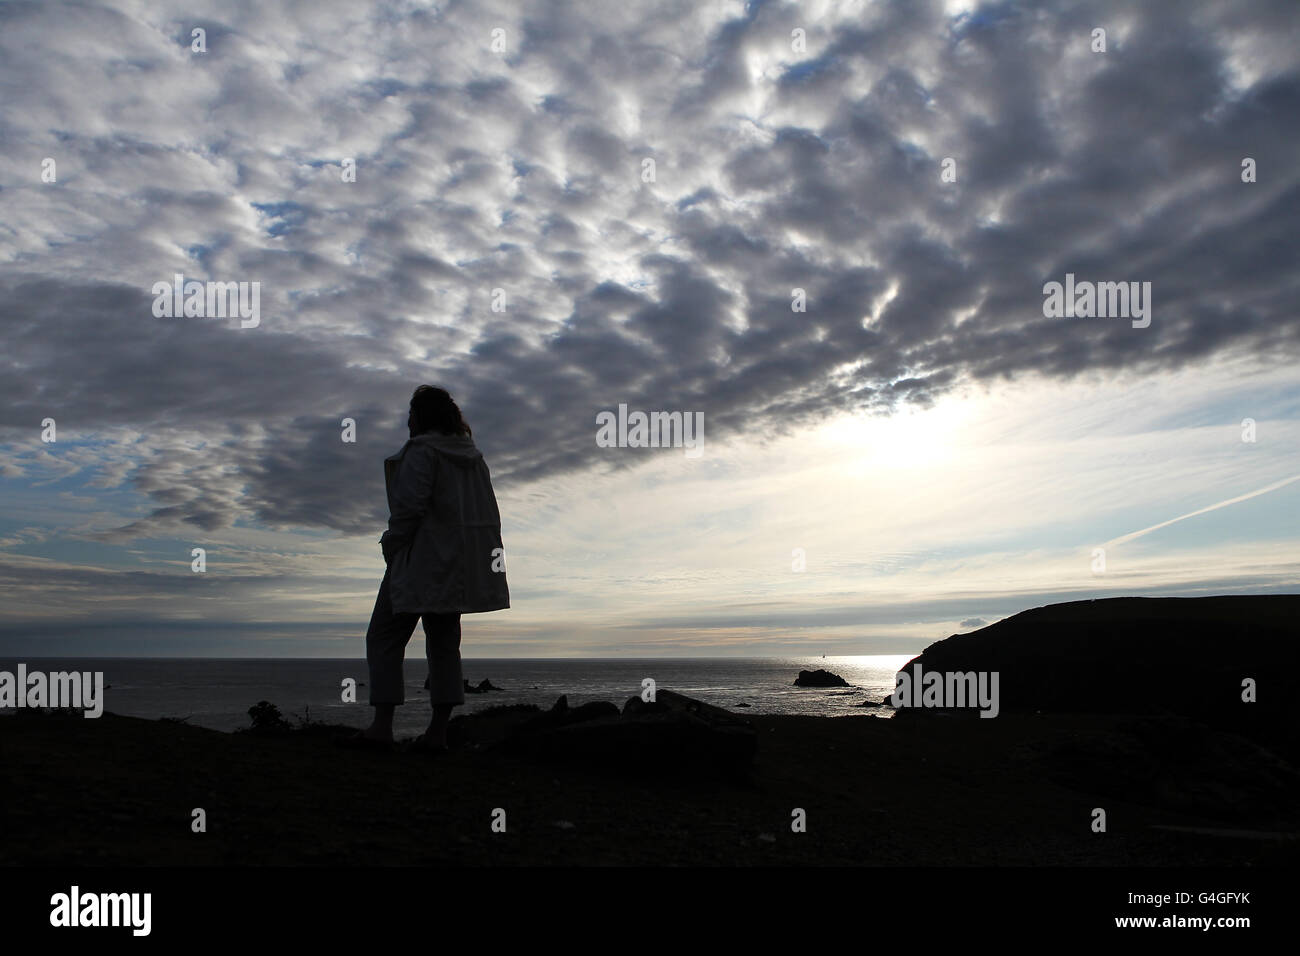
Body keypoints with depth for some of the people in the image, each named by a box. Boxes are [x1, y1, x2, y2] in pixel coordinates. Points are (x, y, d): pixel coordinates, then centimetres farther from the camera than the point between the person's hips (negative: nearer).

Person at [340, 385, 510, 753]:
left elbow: (410, 505, -19)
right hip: (460, 567, 8)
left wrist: (391, 546, -6)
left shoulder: (421, 451, -10)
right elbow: (487, 513, 14)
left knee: (385, 637, 1)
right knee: (444, 643, 9)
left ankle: (382, 726, -4)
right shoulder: (474, 456, 14)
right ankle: (437, 731, 9)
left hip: (422, 561, -8)